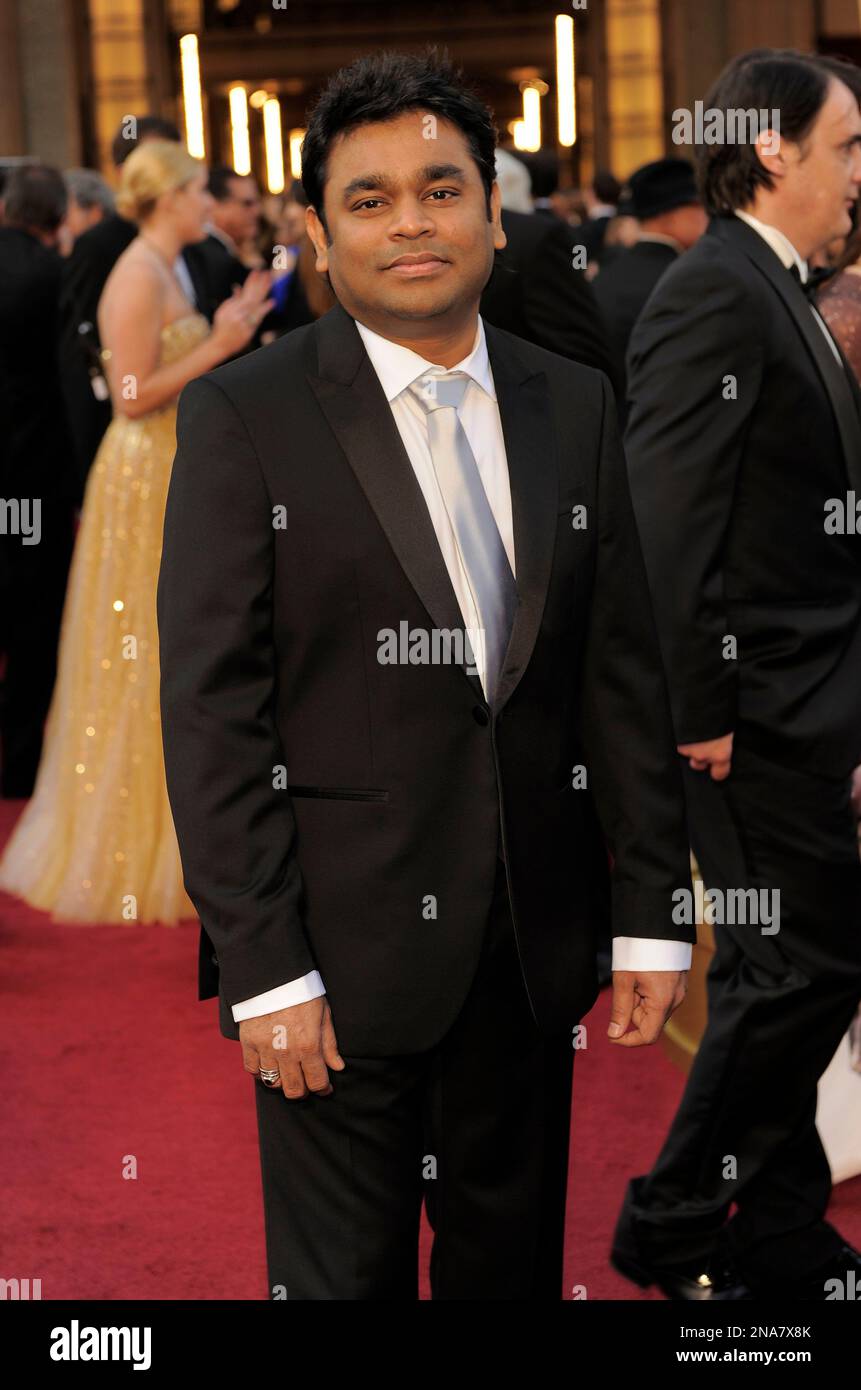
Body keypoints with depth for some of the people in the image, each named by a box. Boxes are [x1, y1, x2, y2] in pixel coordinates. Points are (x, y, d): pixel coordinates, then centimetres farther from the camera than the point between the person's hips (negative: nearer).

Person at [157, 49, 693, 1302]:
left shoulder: (575, 408, 6)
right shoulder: (245, 418, -7)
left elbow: (626, 674, 8)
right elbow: (210, 711, -10)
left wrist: (652, 914, 4)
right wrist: (263, 967, -14)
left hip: (534, 950, 4)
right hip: (344, 958, -4)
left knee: (514, 1263, 16)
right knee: (344, 1275, 8)